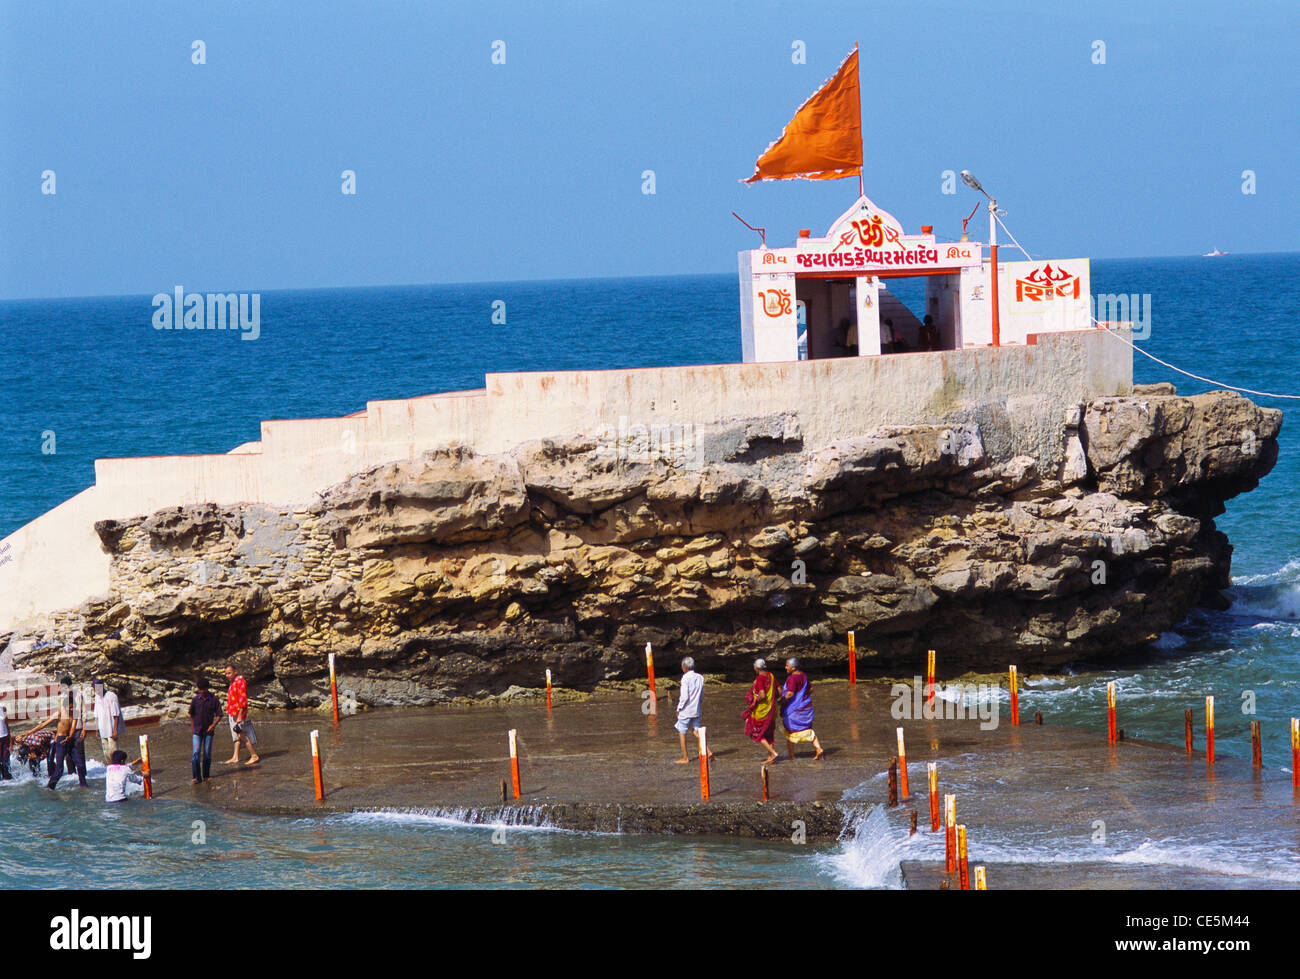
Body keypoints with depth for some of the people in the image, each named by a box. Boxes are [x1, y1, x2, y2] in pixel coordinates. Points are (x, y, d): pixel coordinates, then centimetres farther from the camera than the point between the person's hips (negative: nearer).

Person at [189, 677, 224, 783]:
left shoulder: (214, 700, -3)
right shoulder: (196, 700, 0)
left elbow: (219, 715, -1)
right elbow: (192, 715, 10)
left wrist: (213, 725, -16)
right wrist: (192, 729, 10)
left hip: (208, 731, 0)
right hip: (197, 731, 0)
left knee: (207, 754, 6)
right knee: (196, 753, -9)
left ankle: (206, 776, 18)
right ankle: (196, 777, -8)